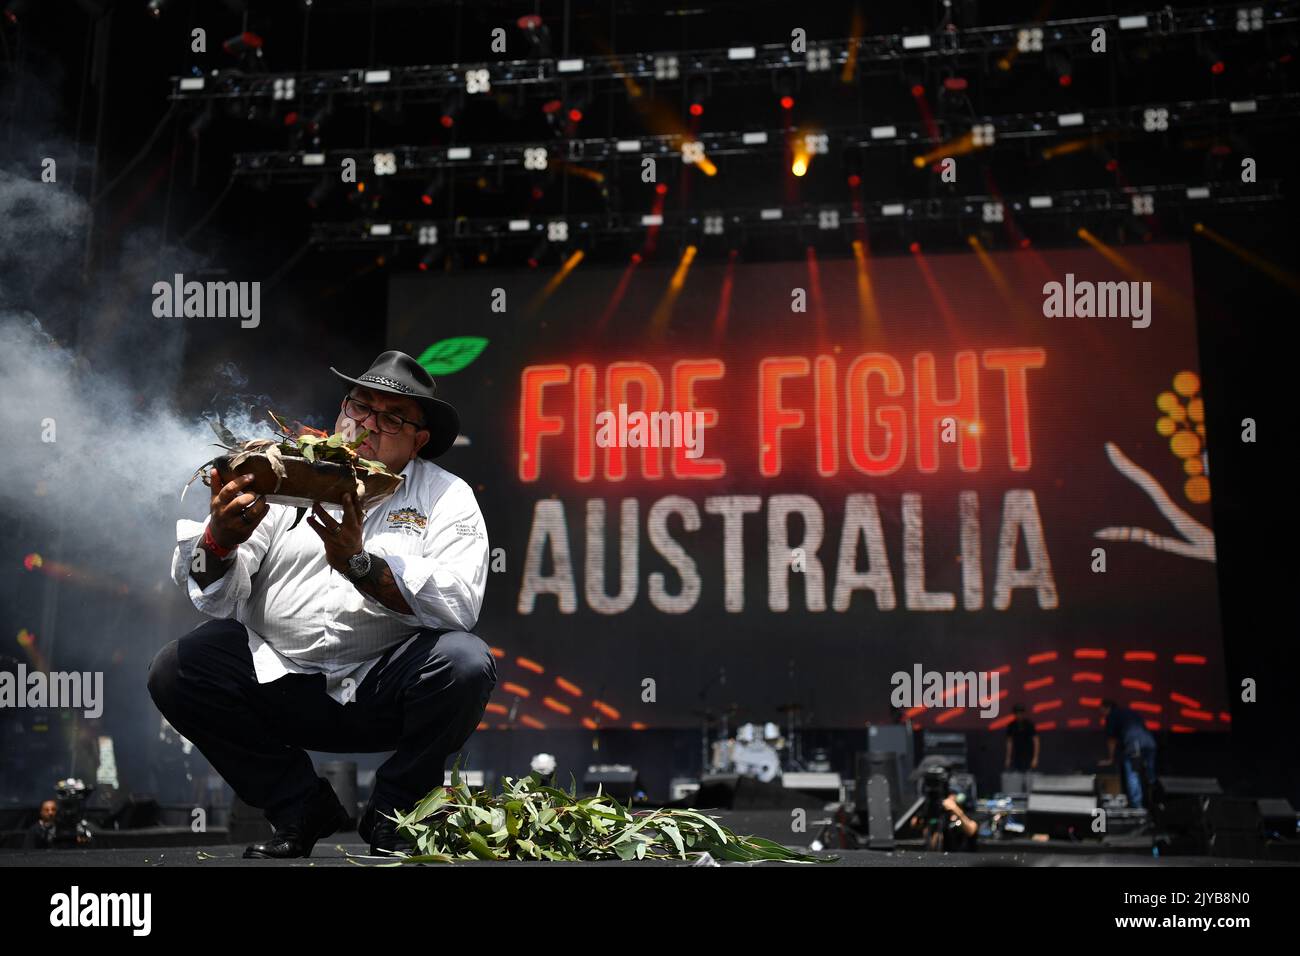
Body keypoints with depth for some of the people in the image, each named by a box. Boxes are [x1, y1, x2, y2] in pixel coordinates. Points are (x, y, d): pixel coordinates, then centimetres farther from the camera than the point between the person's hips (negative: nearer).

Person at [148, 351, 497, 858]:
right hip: (280, 678, 2)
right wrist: (220, 538, -24)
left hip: (385, 691, -2)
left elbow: (459, 603, -16)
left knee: (464, 662, -28)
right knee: (173, 673, -17)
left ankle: (391, 814, 1)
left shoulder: (447, 498, 2)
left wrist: (359, 563, -27)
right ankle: (302, 809, 4)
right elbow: (219, 598, -1)